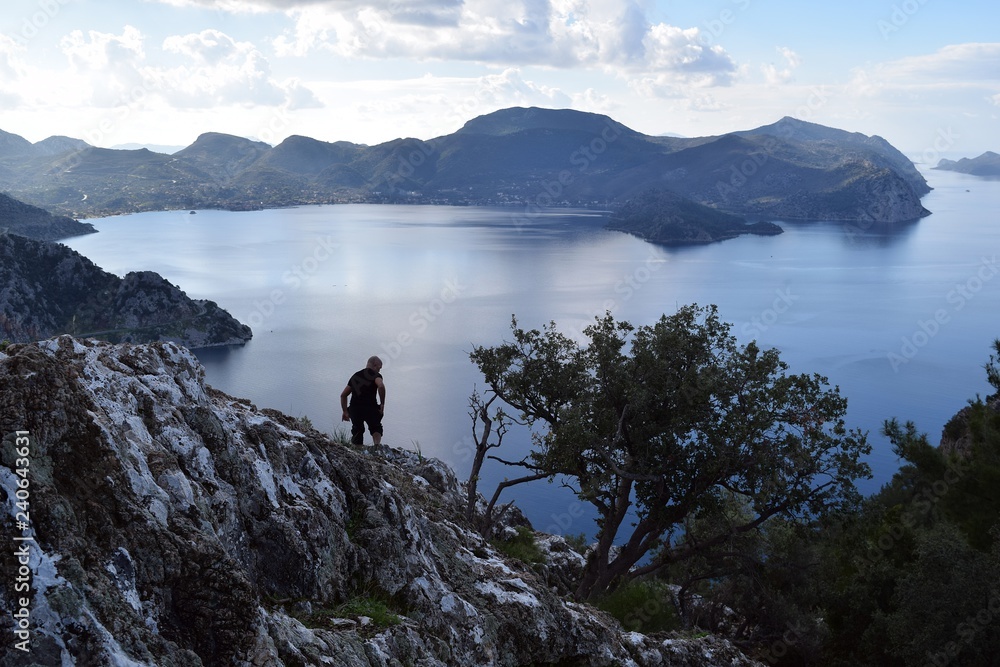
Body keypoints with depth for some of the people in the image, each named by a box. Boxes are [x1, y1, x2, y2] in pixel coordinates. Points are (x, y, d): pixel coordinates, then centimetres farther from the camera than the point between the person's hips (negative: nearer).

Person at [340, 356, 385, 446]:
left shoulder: (355, 376, 24)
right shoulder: (375, 374, 5)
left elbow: (343, 395, 24)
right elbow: (381, 386, -18)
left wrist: (345, 412, 25)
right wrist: (382, 404, -9)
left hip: (354, 408, 4)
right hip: (370, 407, -4)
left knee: (357, 430, 16)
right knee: (376, 428, 13)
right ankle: (377, 445, -13)